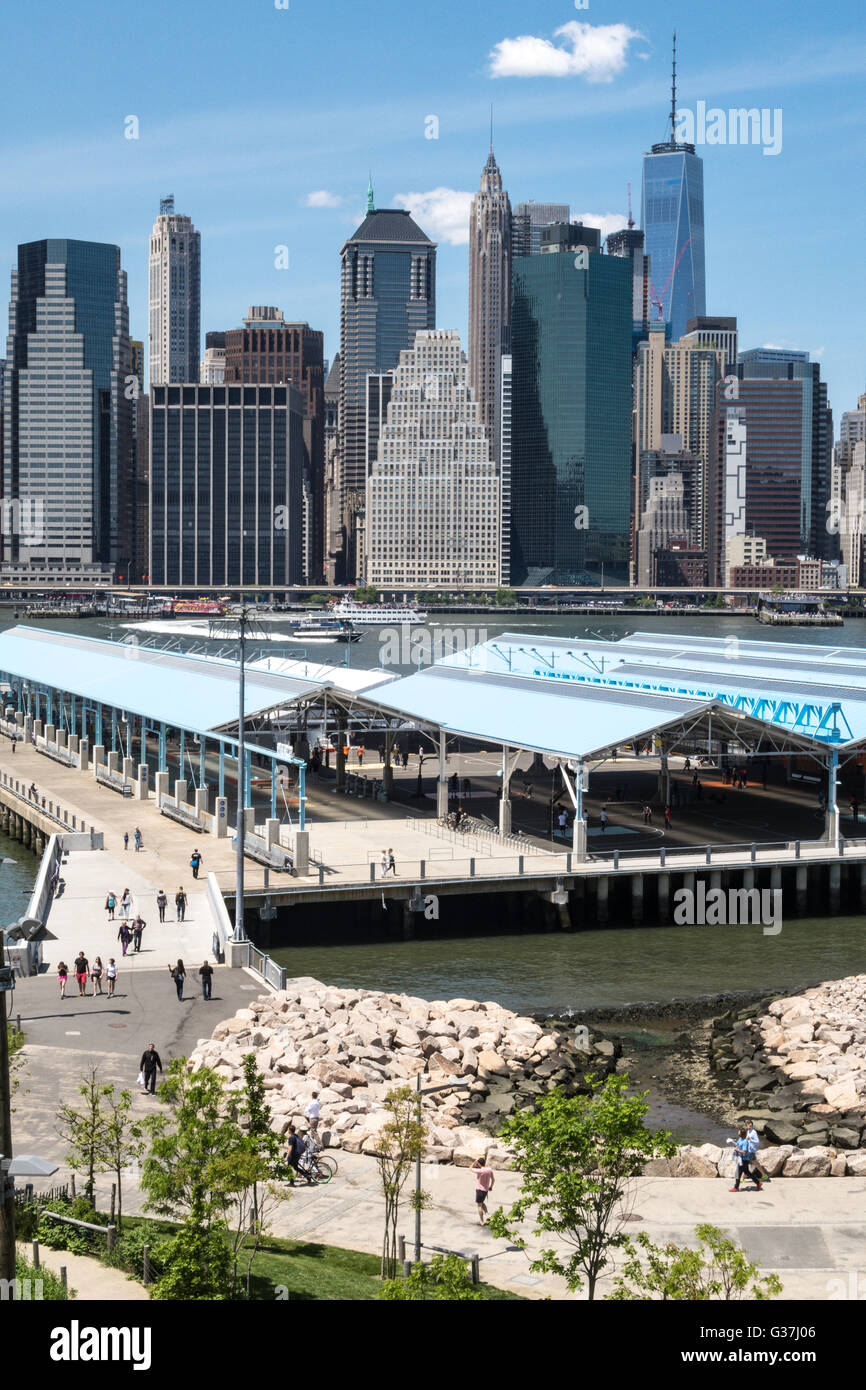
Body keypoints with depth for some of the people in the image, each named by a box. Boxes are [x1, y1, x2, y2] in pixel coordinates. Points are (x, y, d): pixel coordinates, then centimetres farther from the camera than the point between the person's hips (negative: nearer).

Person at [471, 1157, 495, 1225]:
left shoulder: (480, 1171, -24)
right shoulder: (490, 1170, -4)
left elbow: (471, 1169, -9)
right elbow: (493, 1179, 7)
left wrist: (475, 1161, -9)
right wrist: (491, 1187, 21)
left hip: (480, 1190, -7)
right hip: (486, 1190, 7)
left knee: (479, 1205, 5)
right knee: (482, 1203, 27)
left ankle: (482, 1221, 10)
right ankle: (487, 1215, 12)